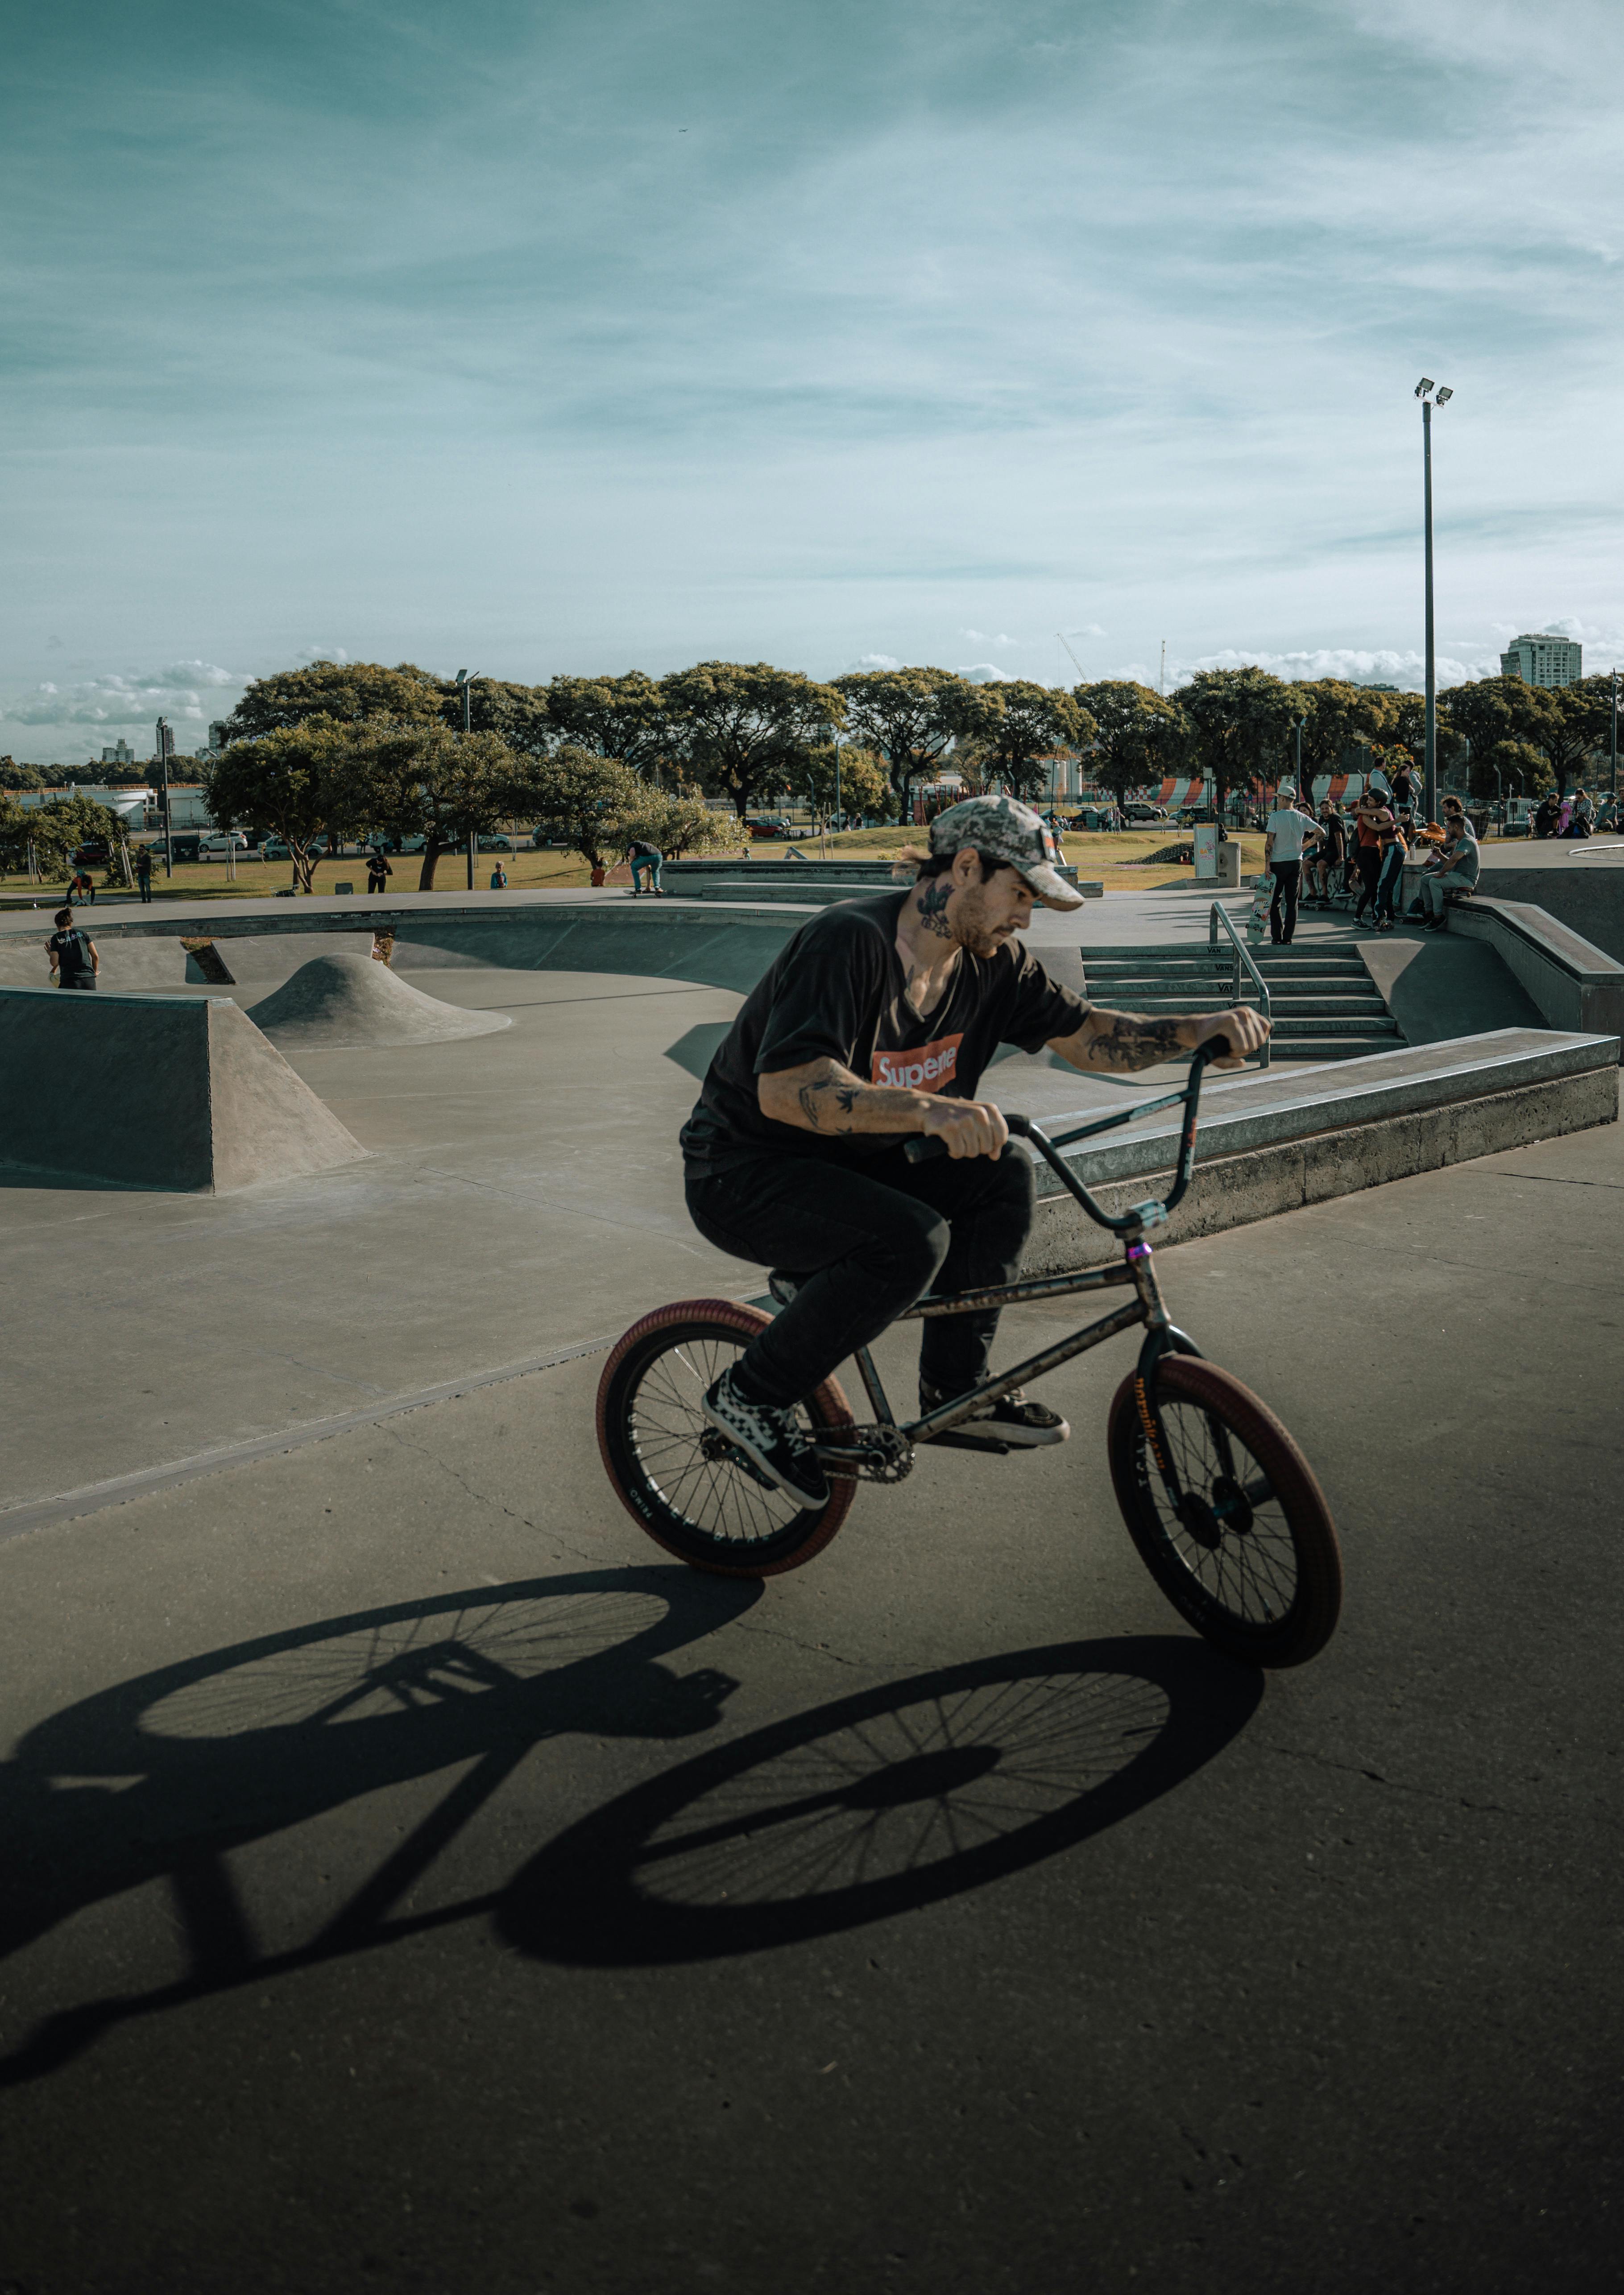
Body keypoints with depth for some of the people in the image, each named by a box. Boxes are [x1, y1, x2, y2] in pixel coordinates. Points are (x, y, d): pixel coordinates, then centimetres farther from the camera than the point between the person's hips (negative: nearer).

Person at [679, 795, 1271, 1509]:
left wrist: (1204, 1029, -15)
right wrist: (928, 1110, -49)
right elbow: (785, 1089, -37)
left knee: (1002, 1176, -8)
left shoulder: (992, 964, -1)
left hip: (847, 1161, 8)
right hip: (741, 1175, -8)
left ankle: (954, 1385, 5)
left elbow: (1084, 1033, 2)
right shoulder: (850, 941, -26)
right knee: (911, 1238, -30)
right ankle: (752, 1394, -11)